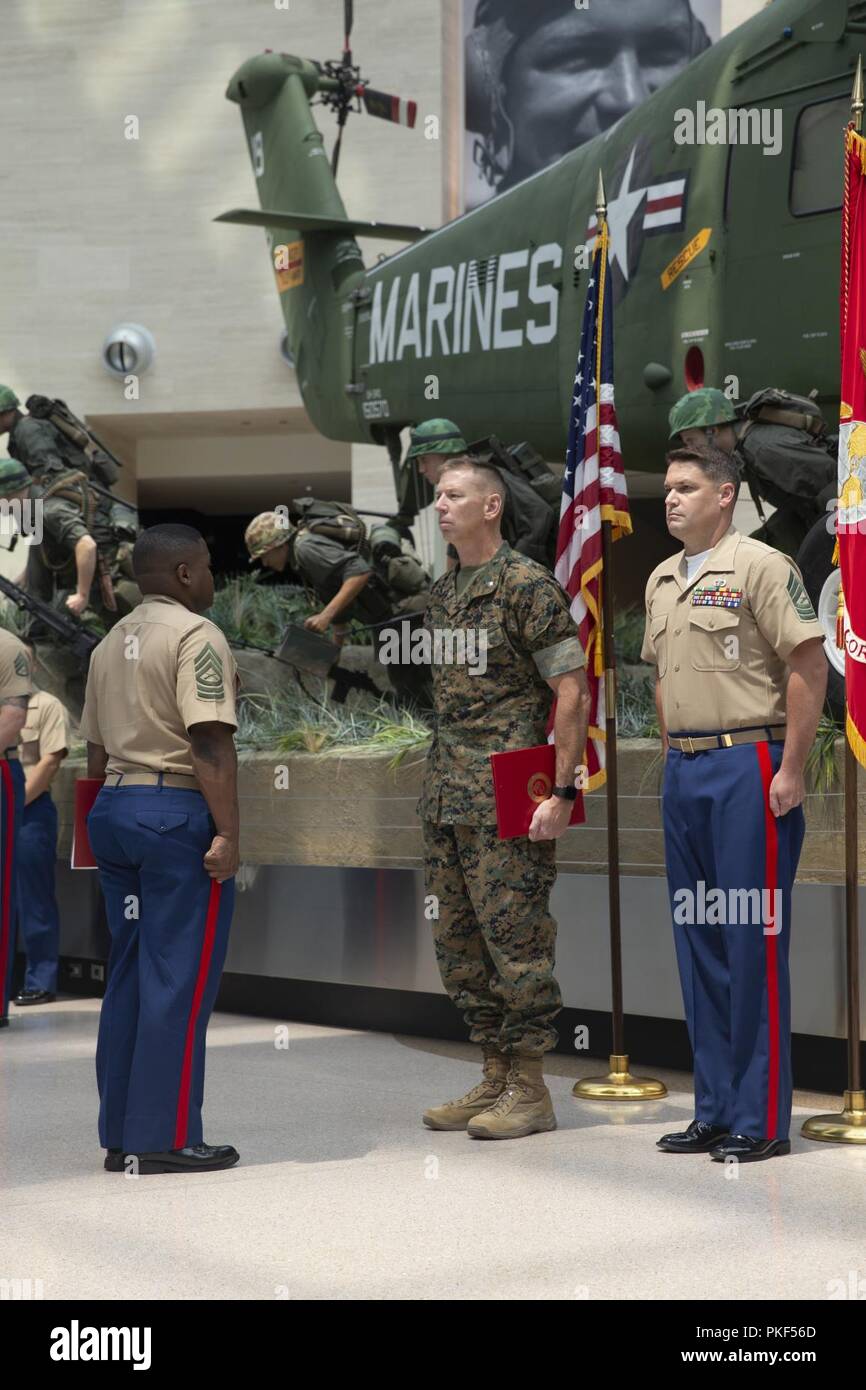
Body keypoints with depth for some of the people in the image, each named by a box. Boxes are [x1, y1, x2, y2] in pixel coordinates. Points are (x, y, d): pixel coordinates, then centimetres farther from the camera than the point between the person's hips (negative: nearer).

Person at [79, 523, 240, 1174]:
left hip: (114, 809, 8)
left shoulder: (112, 643, 18)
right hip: (179, 813, -8)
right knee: (179, 978, -5)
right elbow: (211, 742, -18)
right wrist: (227, 833, -19)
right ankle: (166, 1137, -4)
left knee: (129, 975, 11)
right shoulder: (195, 634, -9)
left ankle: (121, 1135, 13)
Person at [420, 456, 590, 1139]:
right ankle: (495, 1077, 20)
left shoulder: (527, 585, -9)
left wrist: (562, 792, -18)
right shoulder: (442, 594, 15)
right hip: (448, 796, 9)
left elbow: (572, 692, -12)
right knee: (460, 943, 11)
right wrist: (439, 786, 18)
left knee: (515, 940, -5)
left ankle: (529, 1091, 2)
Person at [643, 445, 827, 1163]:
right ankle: (715, 1111, 17)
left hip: (748, 766, -8)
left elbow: (808, 666, -13)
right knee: (698, 940, 10)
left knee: (753, 939, -6)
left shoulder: (760, 565, -9)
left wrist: (791, 771, -17)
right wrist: (675, 754, 16)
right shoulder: (662, 580, 15)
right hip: (684, 771, 8)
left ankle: (763, 1119, -1)